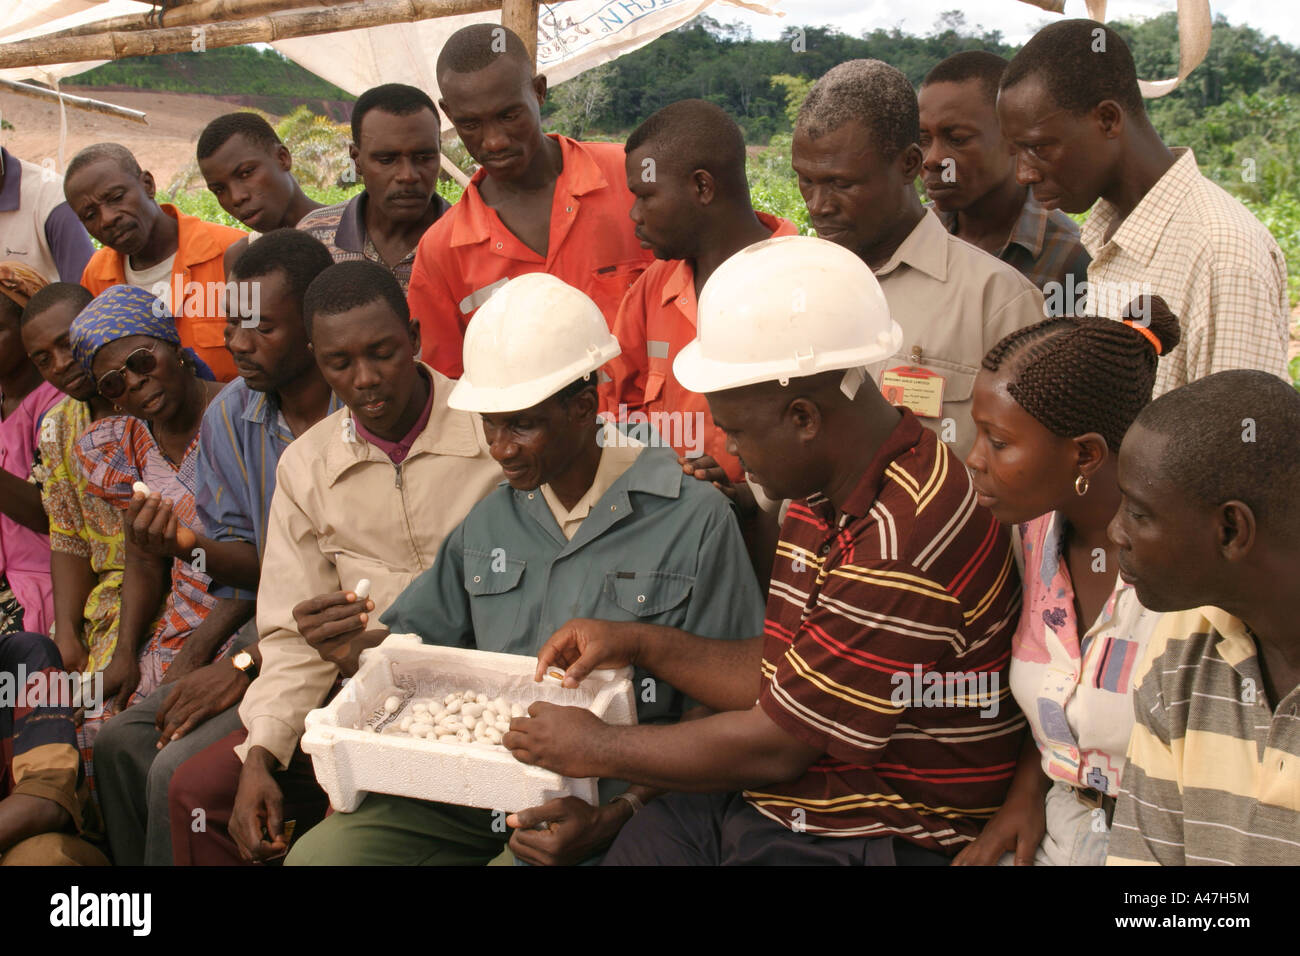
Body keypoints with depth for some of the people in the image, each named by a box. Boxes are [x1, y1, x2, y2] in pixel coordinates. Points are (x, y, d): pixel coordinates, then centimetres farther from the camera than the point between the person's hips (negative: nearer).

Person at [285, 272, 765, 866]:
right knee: (320, 851, -12)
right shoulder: (490, 519, 14)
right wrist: (348, 646, -6)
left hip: (619, 802, -5)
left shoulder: (695, 521, -6)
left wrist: (612, 819, -18)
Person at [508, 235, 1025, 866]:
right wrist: (639, 643, 10)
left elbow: (776, 745, -19)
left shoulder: (904, 541, -25)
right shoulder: (827, 495, 7)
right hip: (774, 807, 9)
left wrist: (598, 749, -7)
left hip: (865, 843, -9)